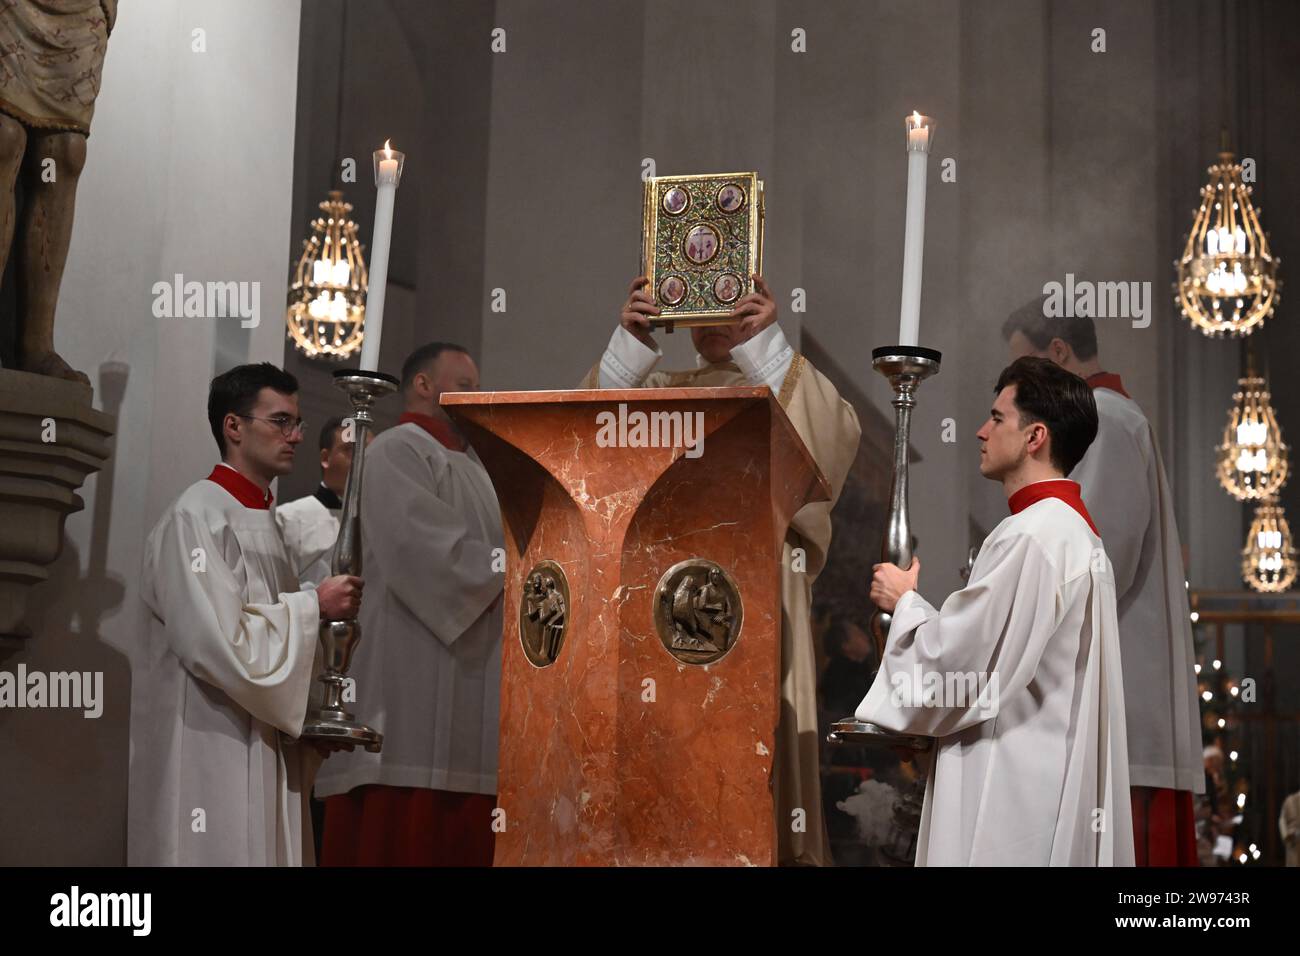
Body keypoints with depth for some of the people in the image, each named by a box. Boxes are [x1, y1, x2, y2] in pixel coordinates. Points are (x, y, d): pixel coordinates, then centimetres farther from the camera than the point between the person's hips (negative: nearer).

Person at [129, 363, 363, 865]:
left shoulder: (265, 519, 15)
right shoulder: (197, 515, -12)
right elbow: (216, 642, -21)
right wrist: (314, 605, -13)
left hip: (265, 746, 9)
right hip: (210, 751, -8)